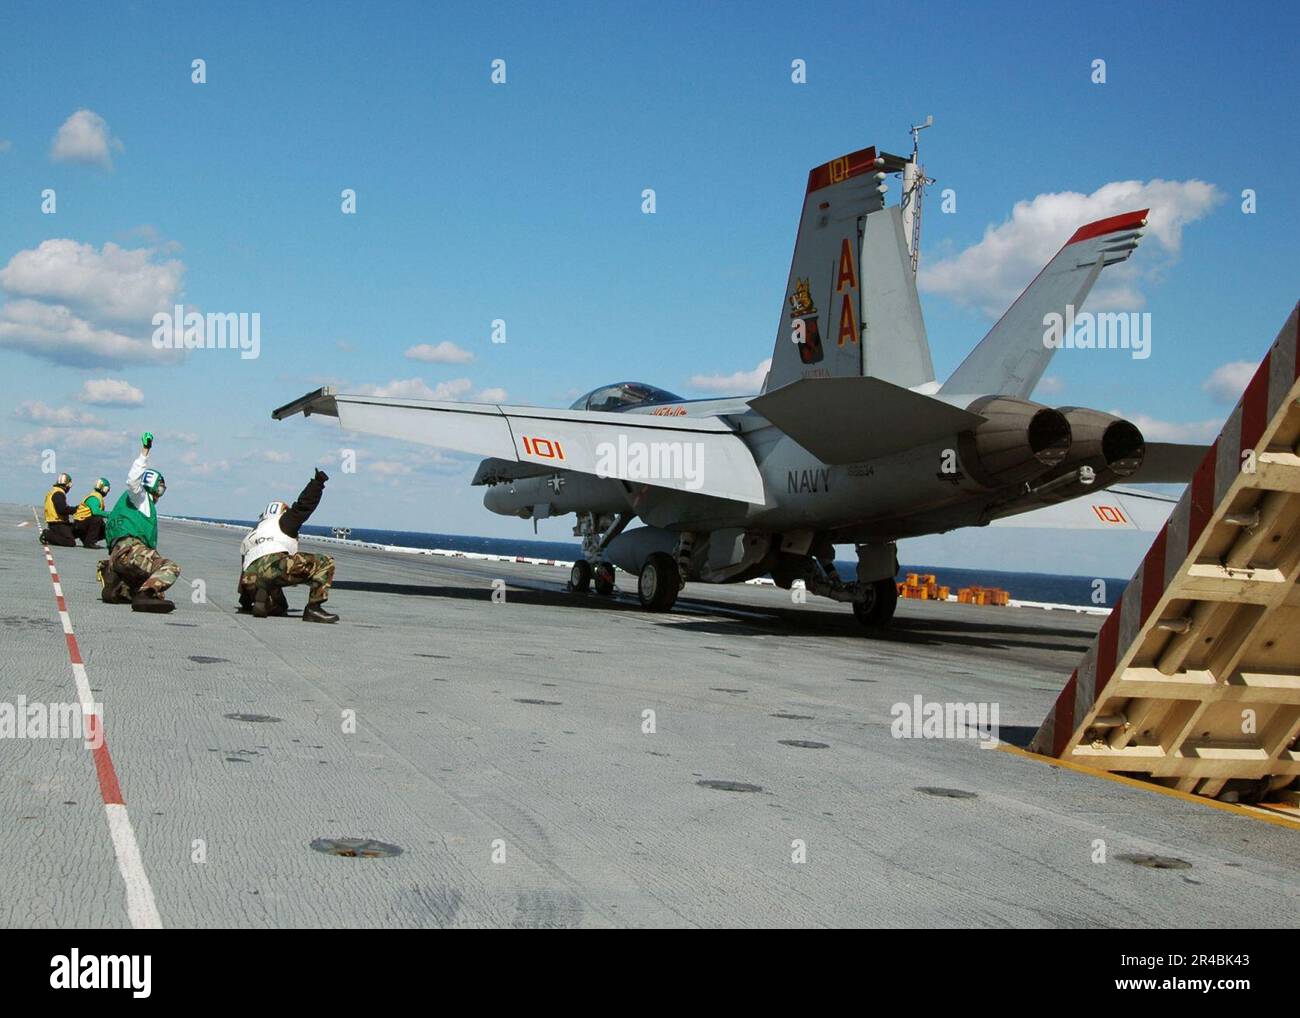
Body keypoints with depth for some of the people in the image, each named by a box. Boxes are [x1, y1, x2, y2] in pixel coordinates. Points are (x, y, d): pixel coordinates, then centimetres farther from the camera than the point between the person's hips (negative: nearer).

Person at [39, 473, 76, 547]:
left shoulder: (52, 491, 18)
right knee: (71, 543, -14)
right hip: (58, 524, -10)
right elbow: (62, 509, -24)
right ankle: (48, 536, -12)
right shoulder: (59, 493, -14)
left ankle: (50, 534, 6)